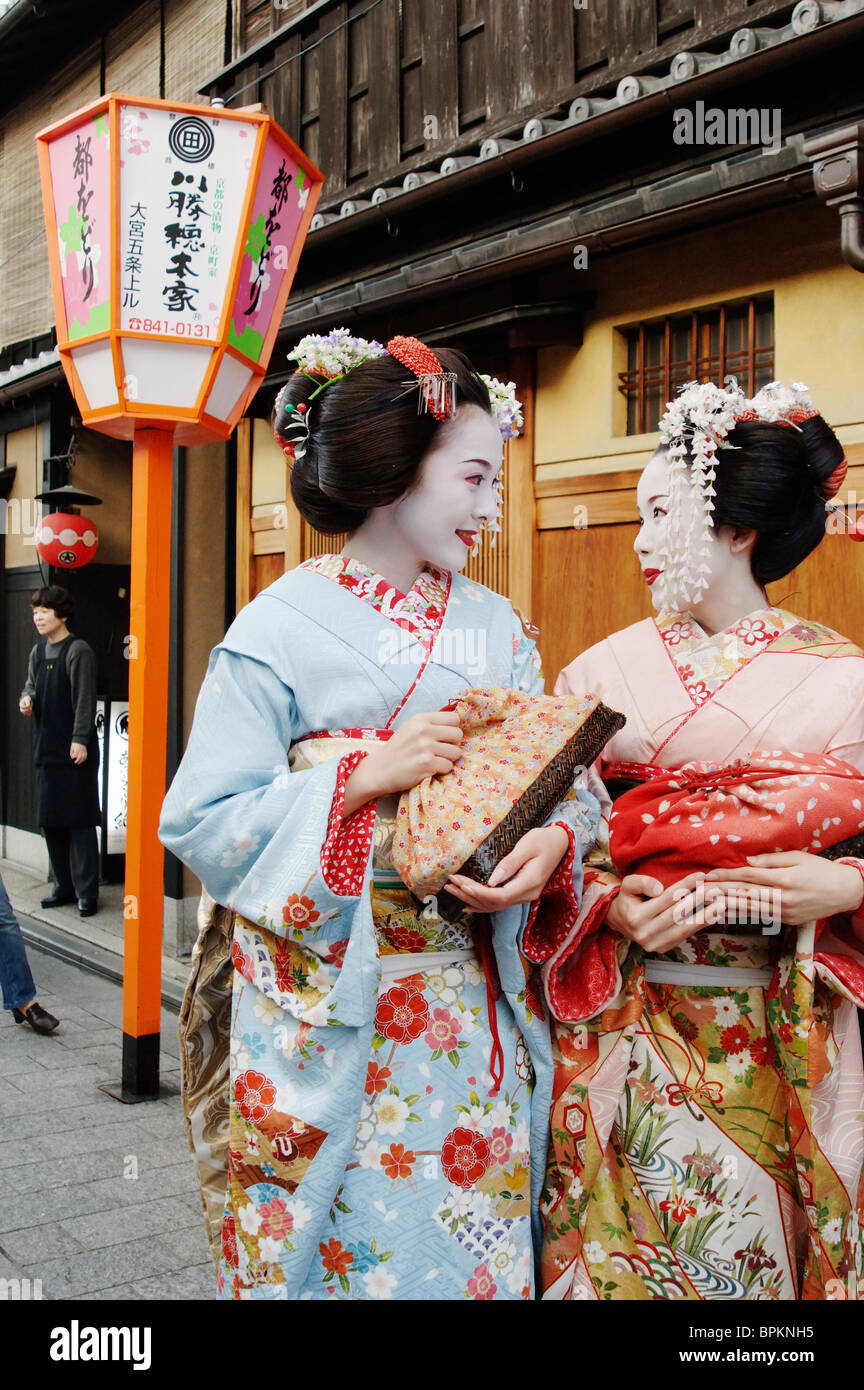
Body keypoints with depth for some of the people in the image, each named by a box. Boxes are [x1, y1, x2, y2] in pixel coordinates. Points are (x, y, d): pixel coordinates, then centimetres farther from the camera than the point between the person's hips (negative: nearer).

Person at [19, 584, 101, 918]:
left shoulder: (78, 650, -10)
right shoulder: (38, 651, 12)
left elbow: (85, 698, -13)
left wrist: (80, 740, -17)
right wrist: (26, 699, 1)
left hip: (75, 749, -8)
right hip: (47, 748, 8)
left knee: (80, 821, -4)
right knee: (50, 820, 12)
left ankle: (87, 892, 1)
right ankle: (65, 887, 22)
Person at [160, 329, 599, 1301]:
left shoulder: (495, 625, 7)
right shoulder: (284, 627, -8)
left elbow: (553, 778, 3)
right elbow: (197, 823, -12)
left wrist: (555, 837, -19)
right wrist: (363, 776, -20)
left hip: (473, 998, 4)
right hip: (323, 1002, -4)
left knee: (469, 1246, 13)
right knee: (340, 1239, 9)